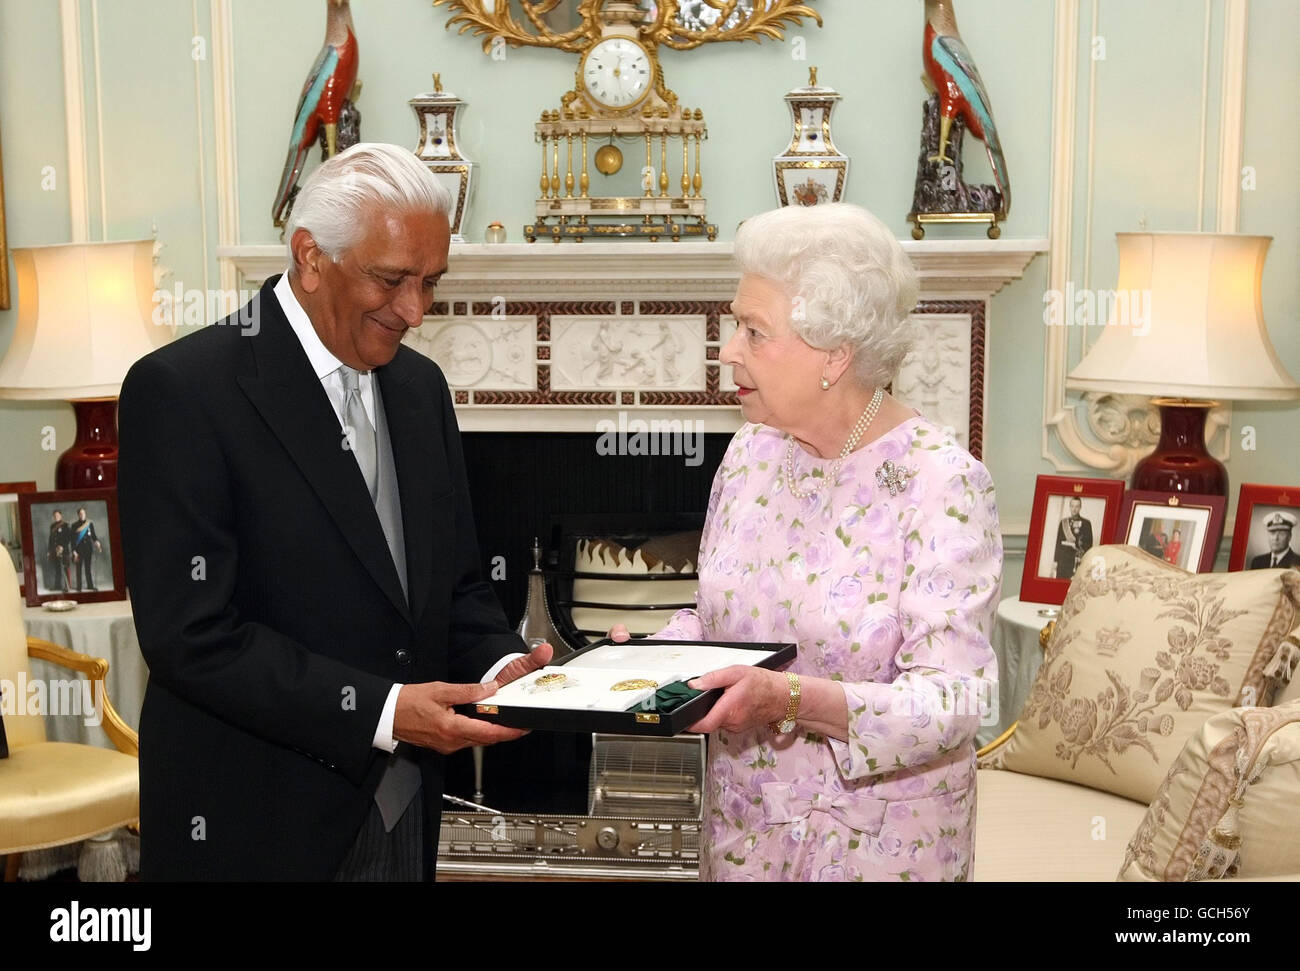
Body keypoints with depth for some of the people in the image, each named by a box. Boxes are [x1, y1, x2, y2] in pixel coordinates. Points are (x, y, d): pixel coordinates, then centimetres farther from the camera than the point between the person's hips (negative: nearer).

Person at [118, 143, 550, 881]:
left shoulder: (420, 386, 8)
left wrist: (499, 666, -7)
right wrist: (380, 712, -23)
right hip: (256, 824, -6)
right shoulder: (183, 390, -14)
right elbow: (192, 635, -18)